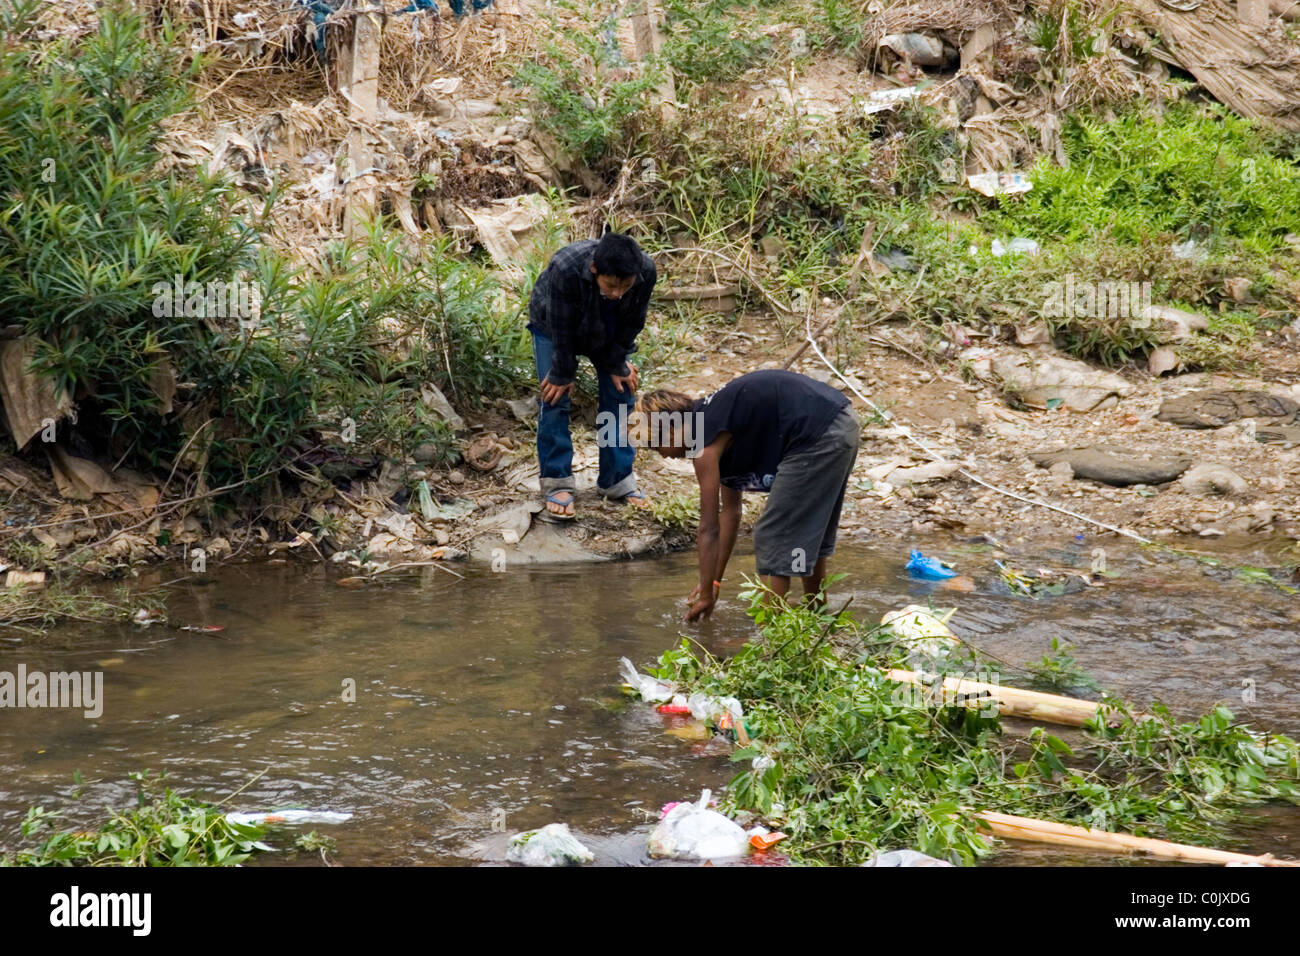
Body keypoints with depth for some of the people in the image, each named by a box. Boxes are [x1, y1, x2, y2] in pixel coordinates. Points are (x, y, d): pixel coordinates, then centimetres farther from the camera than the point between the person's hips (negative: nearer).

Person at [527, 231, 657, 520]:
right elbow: (561, 330, -31)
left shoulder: (646, 271, -36)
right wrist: (562, 374, -20)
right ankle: (557, 483, -2)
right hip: (553, 325, -3)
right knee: (555, 398, -10)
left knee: (620, 394, 1)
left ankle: (617, 480, 13)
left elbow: (632, 323, -17)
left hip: (608, 331, 3)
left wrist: (617, 364, -9)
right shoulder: (565, 269, -45)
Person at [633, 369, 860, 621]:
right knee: (810, 533, 26)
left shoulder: (706, 444, -6)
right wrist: (714, 582, 32)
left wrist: (706, 594, 10)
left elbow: (708, 530, -1)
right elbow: (730, 512, 28)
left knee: (772, 538, 1)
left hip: (818, 437, -10)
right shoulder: (715, 417, 20)